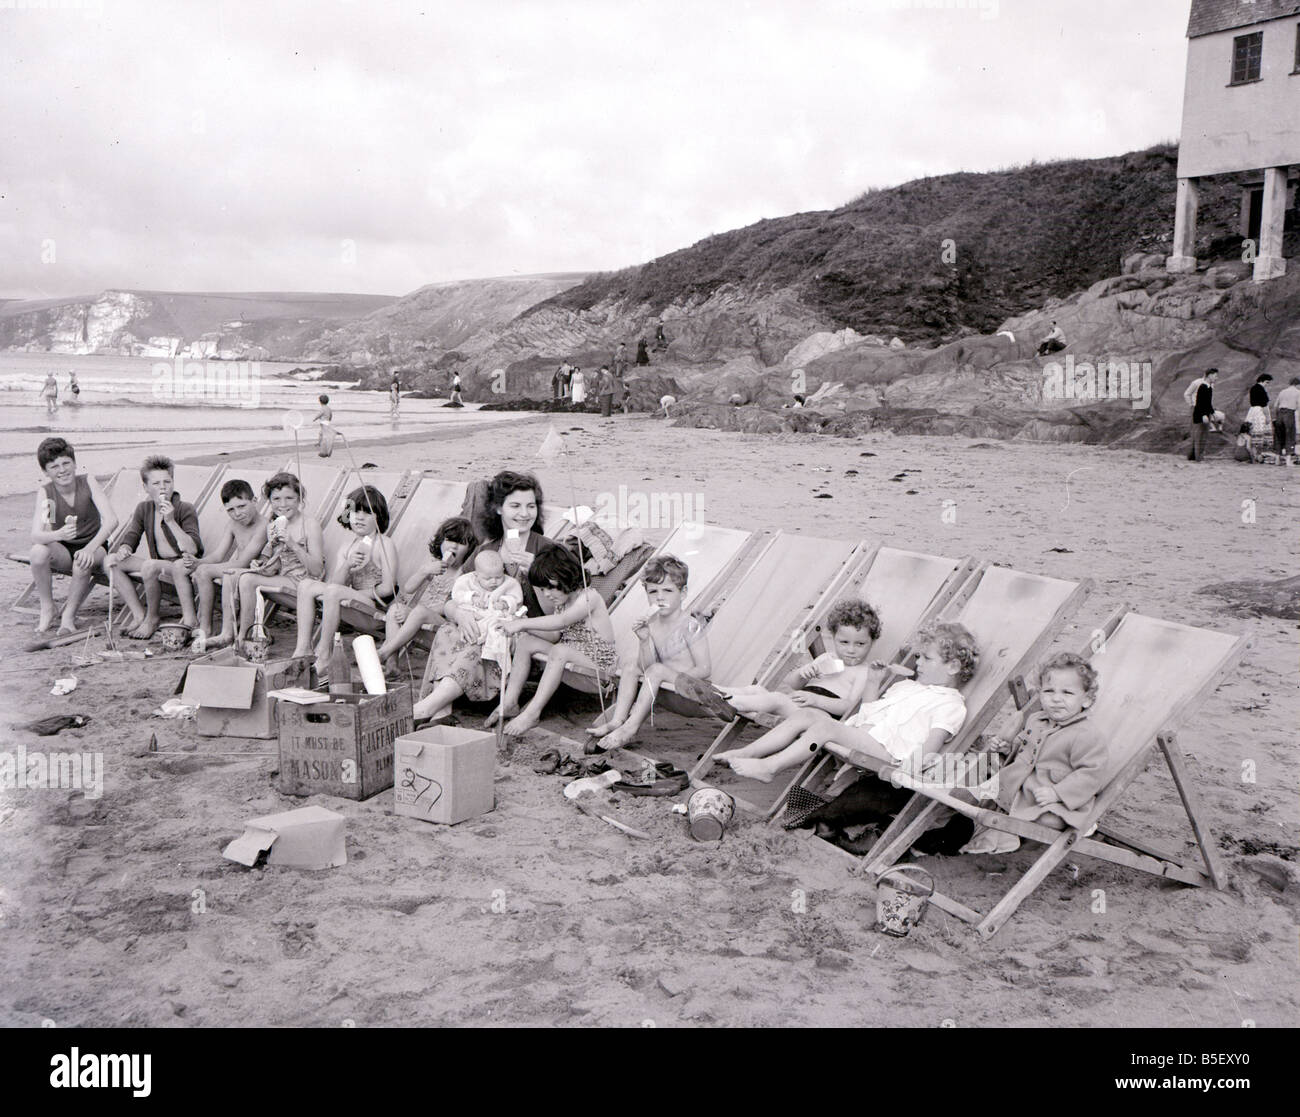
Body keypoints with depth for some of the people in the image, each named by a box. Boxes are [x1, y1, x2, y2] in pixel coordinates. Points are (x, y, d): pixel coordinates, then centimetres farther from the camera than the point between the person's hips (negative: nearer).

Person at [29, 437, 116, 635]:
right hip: (63, 551, 2)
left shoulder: (87, 482, -13)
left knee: (83, 563, -35)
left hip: (92, 547, -1)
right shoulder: (45, 491, -11)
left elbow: (111, 520, -23)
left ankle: (69, 614, -11)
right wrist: (59, 534, -45)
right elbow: (35, 535, -22)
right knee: (38, 551, -30)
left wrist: (90, 548, -37)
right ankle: (47, 610, -10)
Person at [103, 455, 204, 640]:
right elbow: (130, 536, 8)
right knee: (110, 561, -6)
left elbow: (193, 550, -22)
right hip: (160, 564, 7)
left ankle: (152, 619, -10)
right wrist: (124, 549, -16)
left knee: (150, 566, -35)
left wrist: (171, 521, -29)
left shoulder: (185, 509, -13)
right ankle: (139, 614, -2)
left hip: (183, 566, -7)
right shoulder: (144, 509, 7)